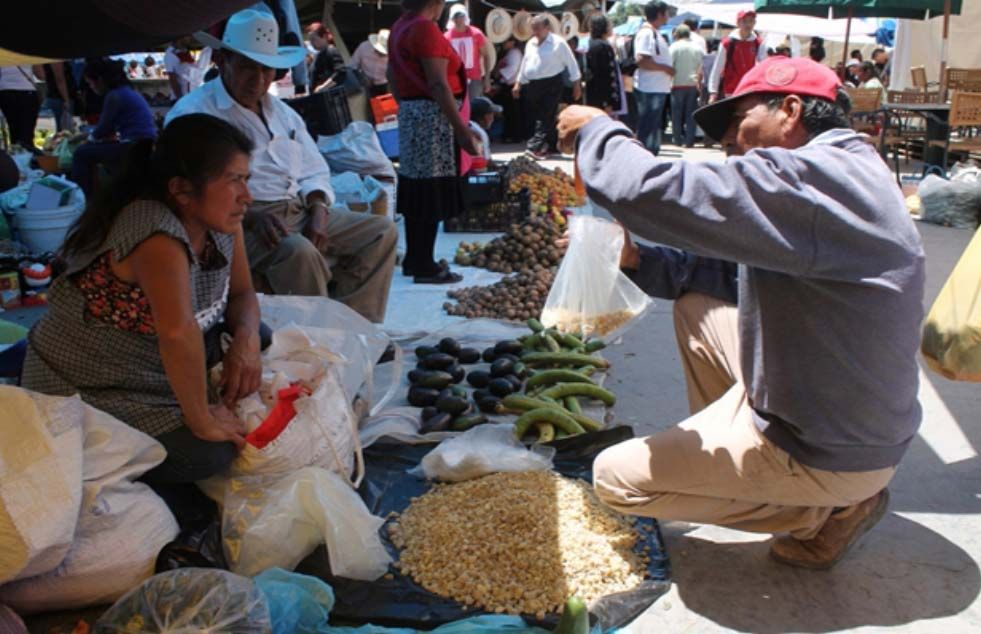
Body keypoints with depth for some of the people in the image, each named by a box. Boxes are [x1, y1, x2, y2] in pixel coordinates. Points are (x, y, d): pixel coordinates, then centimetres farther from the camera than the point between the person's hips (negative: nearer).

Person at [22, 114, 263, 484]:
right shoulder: (157, 234, -32)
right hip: (89, 386, -8)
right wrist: (202, 421, -35)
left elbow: (241, 293, 4)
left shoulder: (220, 218, -6)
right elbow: (177, 333, -46)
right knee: (204, 455, -23)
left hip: (155, 367, 9)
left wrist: (246, 342, -17)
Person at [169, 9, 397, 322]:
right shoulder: (193, 114, -3)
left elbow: (314, 171, 18)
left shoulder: (282, 112, 21)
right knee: (298, 251, -37)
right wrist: (250, 217, -28)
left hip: (300, 210, 8)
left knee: (382, 231, -3)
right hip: (238, 220, -7)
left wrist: (318, 210, -4)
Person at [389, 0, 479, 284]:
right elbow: (438, 84, -20)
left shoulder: (400, 27, 16)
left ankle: (414, 259, 21)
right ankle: (425, 267, -2)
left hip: (410, 113, 10)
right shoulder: (425, 27, -14)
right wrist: (461, 128, -19)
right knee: (432, 193, -6)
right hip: (432, 115, -10)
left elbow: (393, 76, 21)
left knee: (416, 192, 13)